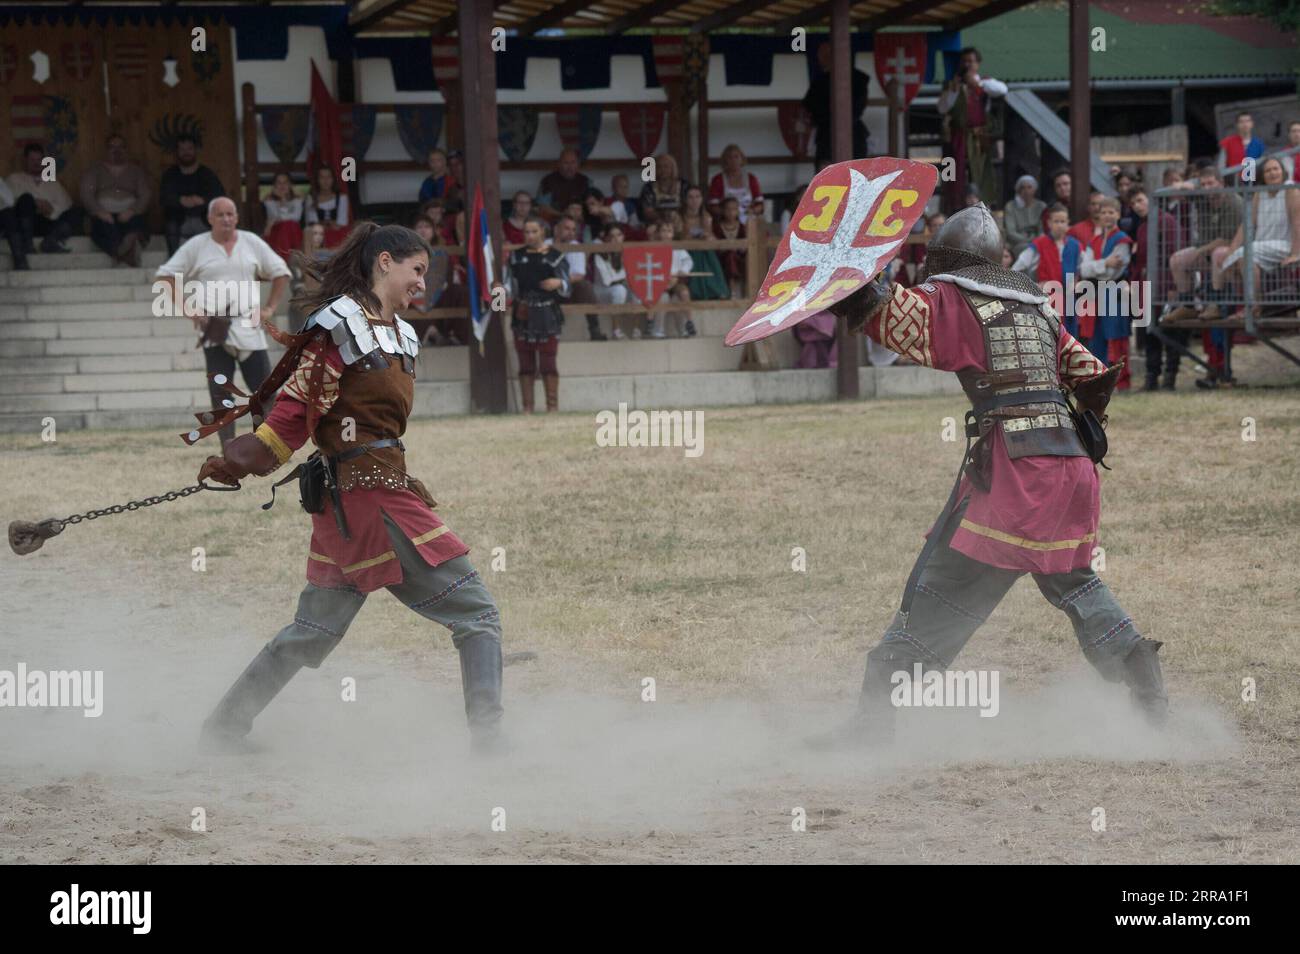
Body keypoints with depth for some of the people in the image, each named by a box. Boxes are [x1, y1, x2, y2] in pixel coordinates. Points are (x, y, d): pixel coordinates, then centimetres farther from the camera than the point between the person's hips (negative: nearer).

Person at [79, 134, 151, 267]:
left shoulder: (137, 170, 22)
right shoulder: (94, 171, 20)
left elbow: (146, 195, 8)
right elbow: (86, 195, 6)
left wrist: (132, 211, -12)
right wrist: (99, 212, -13)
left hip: (128, 215, 0)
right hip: (104, 215, 0)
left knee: (137, 224, -37)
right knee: (104, 226, -37)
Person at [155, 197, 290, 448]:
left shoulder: (252, 243, 9)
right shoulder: (196, 246, 4)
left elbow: (280, 273, 16)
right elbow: (165, 276, 3)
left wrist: (270, 308, 6)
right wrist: (188, 308, -5)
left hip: (248, 326, 1)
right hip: (214, 329, -1)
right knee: (220, 391, -6)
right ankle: (228, 444, -5)